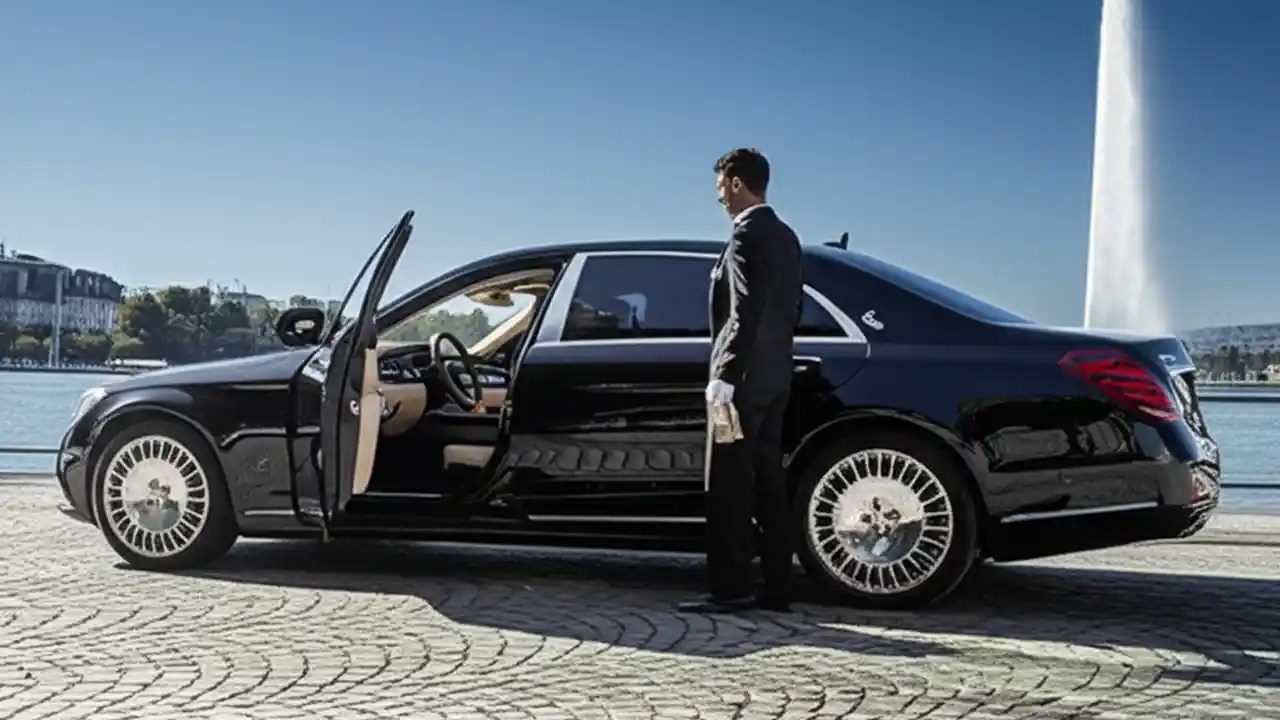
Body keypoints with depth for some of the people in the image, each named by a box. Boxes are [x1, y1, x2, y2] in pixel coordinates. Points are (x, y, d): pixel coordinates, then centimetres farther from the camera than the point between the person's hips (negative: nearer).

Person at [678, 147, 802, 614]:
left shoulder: (747, 236, -12)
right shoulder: (784, 236, 16)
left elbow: (746, 313, -20)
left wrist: (725, 376, -21)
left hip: (744, 378, -9)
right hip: (774, 377, 9)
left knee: (728, 486, -6)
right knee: (767, 483, 10)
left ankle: (730, 588, -5)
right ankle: (775, 587, 12)